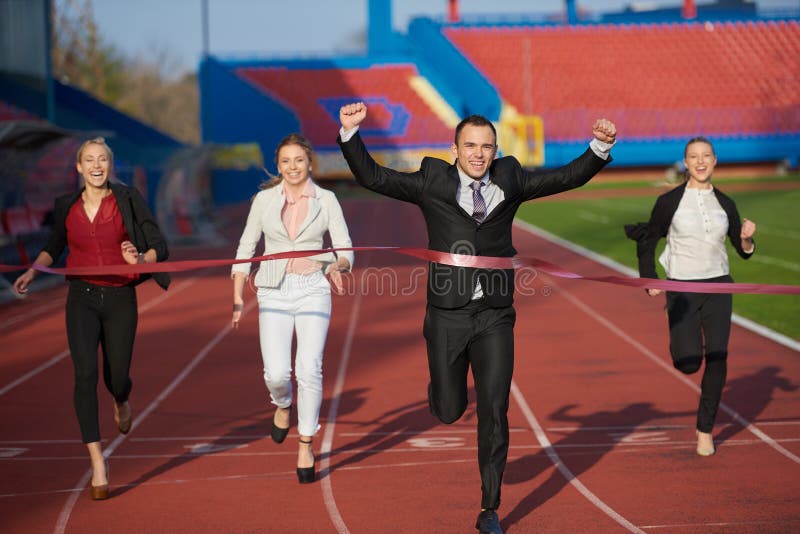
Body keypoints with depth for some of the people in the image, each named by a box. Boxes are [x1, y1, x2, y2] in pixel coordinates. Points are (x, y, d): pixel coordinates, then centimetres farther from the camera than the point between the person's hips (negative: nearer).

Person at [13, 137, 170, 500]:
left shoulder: (128, 200, -4)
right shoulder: (67, 207, 4)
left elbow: (160, 247, -4)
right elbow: (53, 247, 21)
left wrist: (140, 259, -25)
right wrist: (32, 272, 3)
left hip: (120, 298, -1)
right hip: (82, 298, 1)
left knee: (117, 378, 5)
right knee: (86, 372, -18)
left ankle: (121, 401, 47)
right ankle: (97, 461, -16)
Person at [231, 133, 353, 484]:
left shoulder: (326, 200, 3)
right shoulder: (264, 199, 5)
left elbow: (345, 250, 2)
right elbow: (246, 249, 9)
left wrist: (338, 265, -22)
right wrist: (237, 297, 2)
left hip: (313, 290, 0)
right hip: (274, 292, 1)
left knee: (309, 369, -13)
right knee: (277, 373, -12)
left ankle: (305, 447, 3)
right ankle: (283, 404, 25)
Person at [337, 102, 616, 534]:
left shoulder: (509, 181, 5)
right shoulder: (432, 184, 0)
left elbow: (570, 177, 5)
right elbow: (372, 177, -5)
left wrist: (600, 147, -10)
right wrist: (350, 133, -17)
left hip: (495, 318, 1)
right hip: (447, 315, -1)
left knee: (494, 413, -1)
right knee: (449, 411, 4)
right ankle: (446, 382, 43)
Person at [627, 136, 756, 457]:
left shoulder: (725, 203, 4)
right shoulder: (669, 201, -5)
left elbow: (743, 251, 10)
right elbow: (647, 242, 6)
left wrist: (747, 239, -12)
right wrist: (650, 281, -4)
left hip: (718, 287, 3)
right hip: (682, 289, -3)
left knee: (717, 358, -5)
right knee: (689, 364, -13)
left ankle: (705, 429, 11)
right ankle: (681, 342, 26)